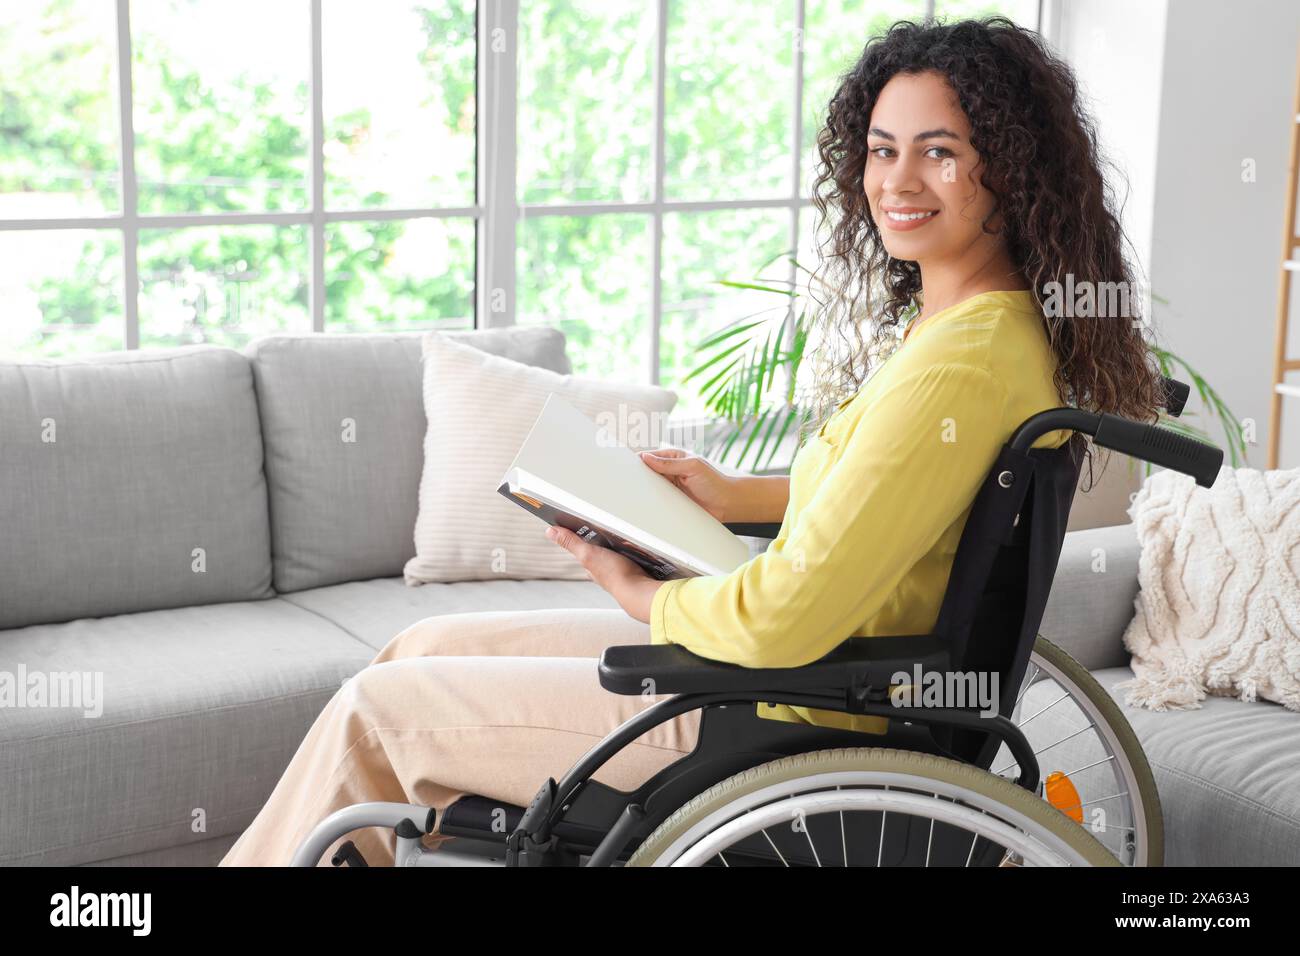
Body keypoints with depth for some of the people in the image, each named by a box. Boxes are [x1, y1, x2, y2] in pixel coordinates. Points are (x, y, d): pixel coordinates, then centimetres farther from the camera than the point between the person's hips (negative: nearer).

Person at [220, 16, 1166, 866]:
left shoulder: (960, 366, -28)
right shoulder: (979, 321, 3)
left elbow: (781, 622, -29)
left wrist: (639, 593, -10)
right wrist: (735, 494, 12)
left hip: (787, 725, -10)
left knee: (375, 709, 2)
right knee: (424, 646, 16)